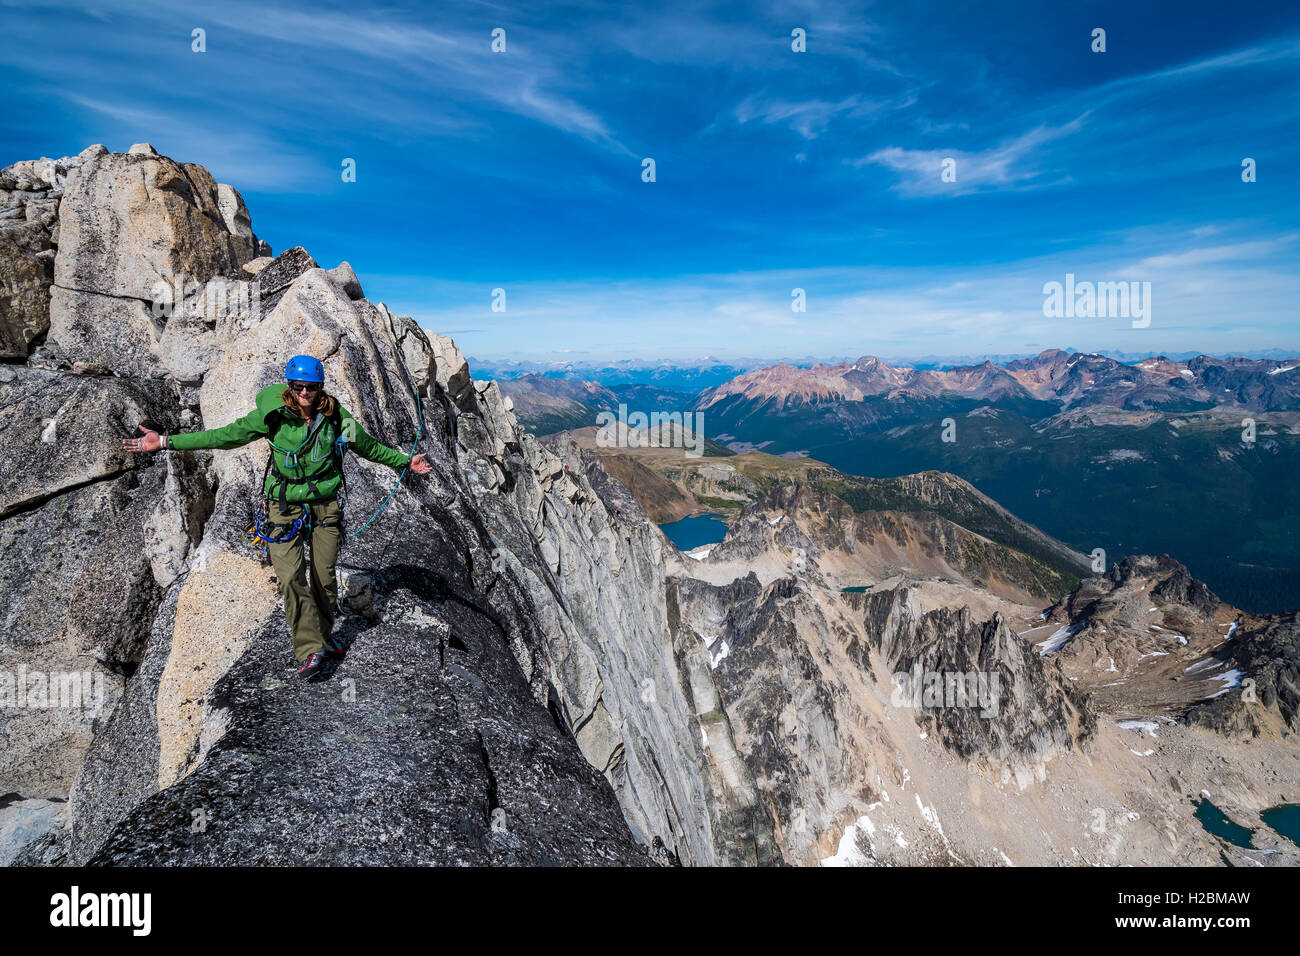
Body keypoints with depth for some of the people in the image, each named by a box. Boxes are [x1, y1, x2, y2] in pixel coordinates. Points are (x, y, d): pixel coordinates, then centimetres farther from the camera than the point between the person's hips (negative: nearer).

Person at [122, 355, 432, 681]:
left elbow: (371, 448, 11)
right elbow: (224, 436, -4)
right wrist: (165, 441, -5)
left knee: (324, 577, 5)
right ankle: (312, 651, -8)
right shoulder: (273, 416, -9)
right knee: (290, 578, -12)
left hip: (325, 504, 1)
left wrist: (406, 462, 16)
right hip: (285, 506, -1)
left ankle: (323, 639, 25)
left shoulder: (337, 419, -4)